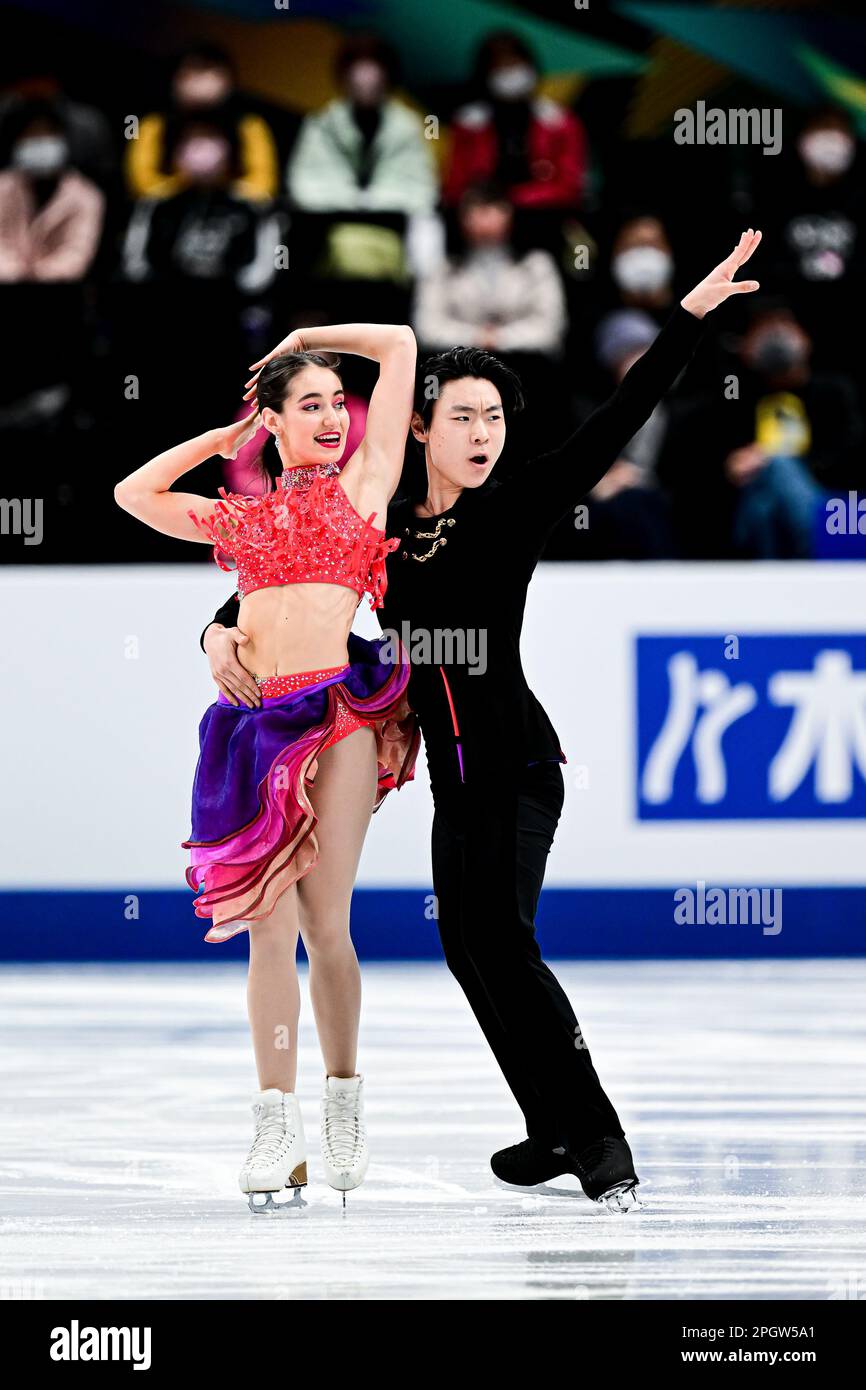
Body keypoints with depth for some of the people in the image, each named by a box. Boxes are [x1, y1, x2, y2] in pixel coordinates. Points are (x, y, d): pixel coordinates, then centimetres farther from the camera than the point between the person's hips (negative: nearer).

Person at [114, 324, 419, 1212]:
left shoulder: (363, 480, 12)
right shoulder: (240, 515, 19)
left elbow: (398, 344, 14)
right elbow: (134, 493, 26)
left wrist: (302, 339, 25)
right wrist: (224, 436, 26)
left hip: (337, 712, -3)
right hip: (258, 721, 3)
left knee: (323, 921, -6)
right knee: (269, 926, -1)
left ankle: (344, 1104, 11)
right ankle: (277, 1127, 1)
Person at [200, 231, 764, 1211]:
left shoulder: (514, 512, -5)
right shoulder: (377, 529, 6)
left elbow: (614, 426, -11)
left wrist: (691, 313, -17)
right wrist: (224, 629, -5)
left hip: (516, 762, -6)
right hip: (452, 771, 6)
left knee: (499, 932, -21)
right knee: (468, 948, 8)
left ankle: (601, 1142, -21)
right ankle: (556, 1133, 21)